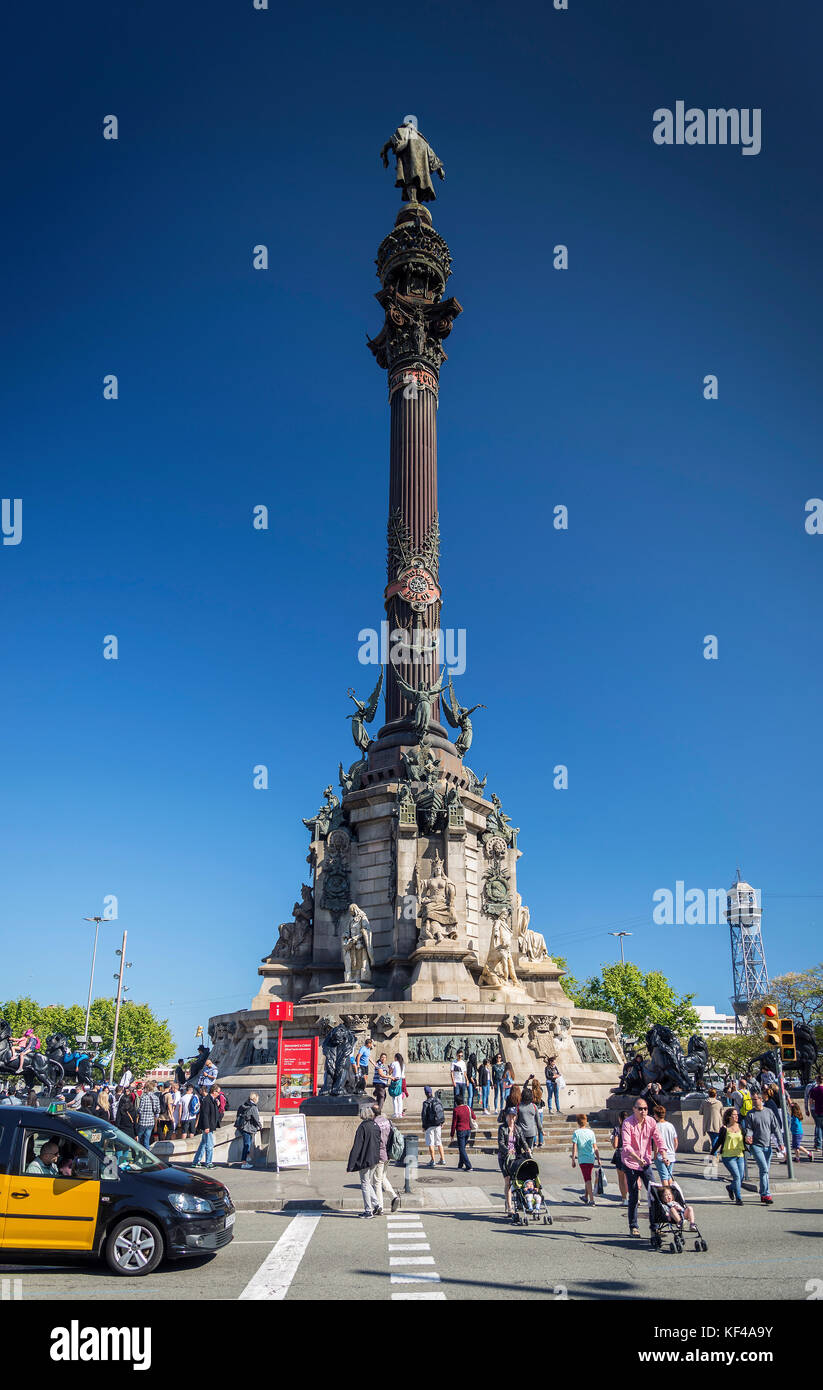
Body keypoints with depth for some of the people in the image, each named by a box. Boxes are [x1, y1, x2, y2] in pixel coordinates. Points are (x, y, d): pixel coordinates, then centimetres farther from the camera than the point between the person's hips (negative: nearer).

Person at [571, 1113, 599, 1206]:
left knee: (587, 1179, -3)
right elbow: (595, 1147, 6)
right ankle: (586, 1196, 32)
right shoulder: (591, 1132, 5)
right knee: (587, 1178, 20)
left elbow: (574, 1147, -8)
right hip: (591, 1159, 4)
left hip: (582, 1159, -4)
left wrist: (573, 1160, -3)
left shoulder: (576, 1133, -6)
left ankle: (592, 1200, -11)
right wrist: (598, 1158, 14)